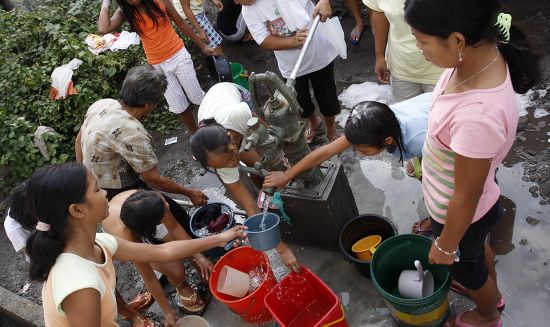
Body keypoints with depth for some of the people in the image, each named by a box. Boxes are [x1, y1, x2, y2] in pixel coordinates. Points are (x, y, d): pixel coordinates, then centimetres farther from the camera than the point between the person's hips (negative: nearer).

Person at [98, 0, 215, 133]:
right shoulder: (124, 11, -5)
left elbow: (182, 24, 1)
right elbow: (103, 29, -22)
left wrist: (202, 46, 7)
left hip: (179, 56, -1)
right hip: (158, 66, 2)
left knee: (197, 98, 6)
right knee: (178, 107, 7)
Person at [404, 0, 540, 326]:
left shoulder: (477, 116, -44)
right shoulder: (484, 51, -19)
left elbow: (465, 198, -29)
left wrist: (445, 246, -11)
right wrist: (430, 159, 17)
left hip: (460, 213, -7)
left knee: (467, 267, 26)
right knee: (478, 245, 35)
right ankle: (492, 294, 68)